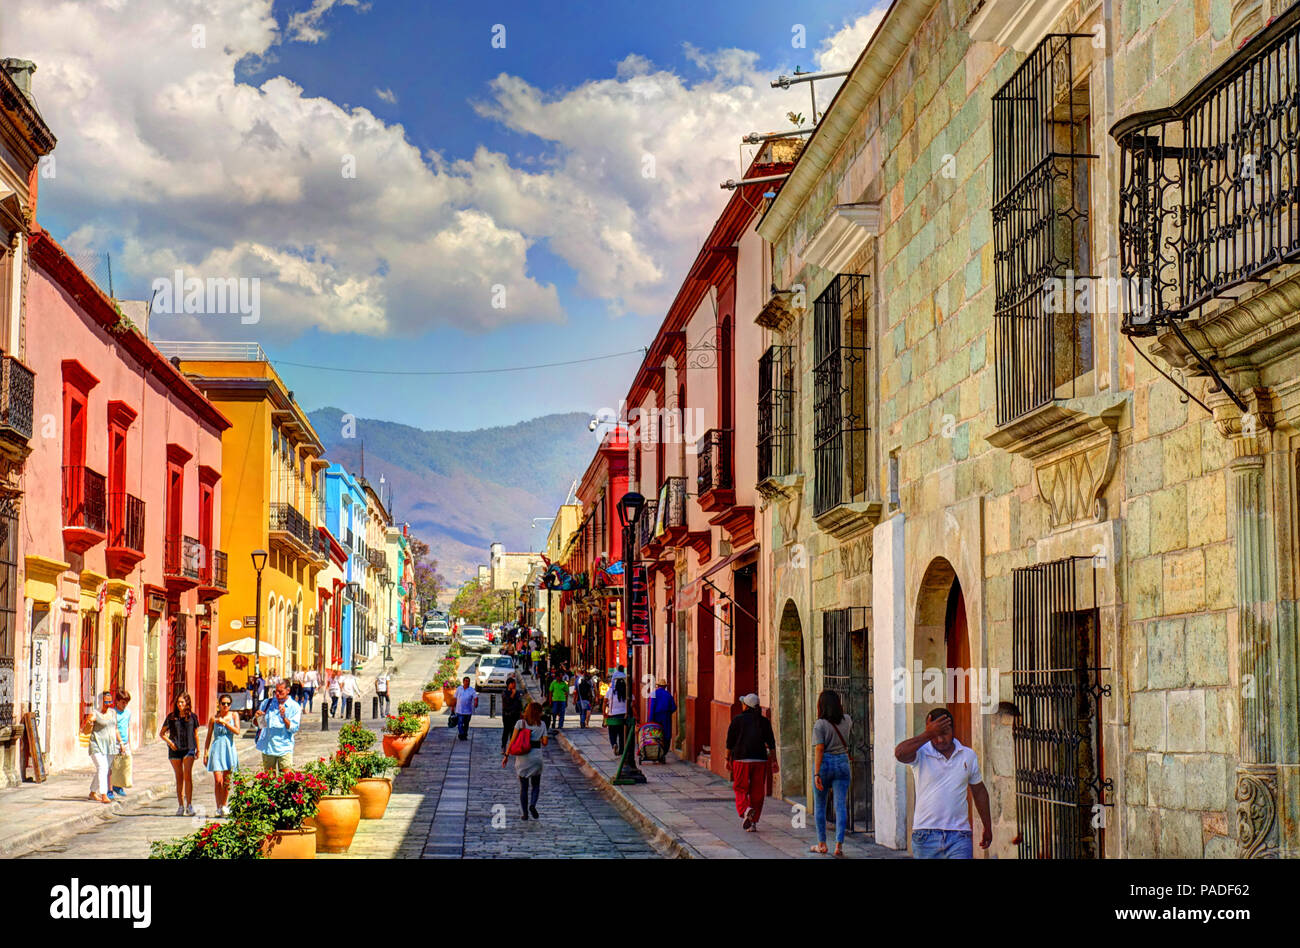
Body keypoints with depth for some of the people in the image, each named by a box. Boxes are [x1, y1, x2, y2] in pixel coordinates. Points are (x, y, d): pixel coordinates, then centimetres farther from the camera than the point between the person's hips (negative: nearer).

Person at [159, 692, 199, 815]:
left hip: (189, 748, -1)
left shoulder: (193, 717, 5)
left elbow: (195, 734, 13)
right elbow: (162, 733, 11)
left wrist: (198, 749, 15)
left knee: (187, 776, -14)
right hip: (175, 750, 1)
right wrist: (169, 742, -5)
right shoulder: (171, 717, 5)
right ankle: (180, 806, 12)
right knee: (179, 778, 6)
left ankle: (189, 805, -13)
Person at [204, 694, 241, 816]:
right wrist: (205, 753, 7)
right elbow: (209, 737, 10)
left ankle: (224, 806, 21)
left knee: (227, 781, 7)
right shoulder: (214, 718, 4)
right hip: (217, 749, -1)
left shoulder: (234, 715, 5)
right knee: (218, 781, -10)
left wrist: (224, 722, -12)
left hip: (229, 749, 1)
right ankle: (218, 807, -3)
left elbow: (237, 731, -8)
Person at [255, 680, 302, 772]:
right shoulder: (267, 703, 10)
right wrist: (257, 717, -9)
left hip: (284, 748, -2)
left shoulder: (295, 707, 2)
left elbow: (294, 728, -6)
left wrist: (283, 716, -19)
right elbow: (257, 724, 14)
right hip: (267, 747, 2)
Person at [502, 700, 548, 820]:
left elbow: (513, 740, -6)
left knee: (523, 787, 11)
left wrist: (507, 755, -1)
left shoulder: (520, 723, -1)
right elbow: (545, 742, -2)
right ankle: (532, 805, -10)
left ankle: (524, 813, 9)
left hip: (522, 758, 0)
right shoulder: (542, 725, 1)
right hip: (536, 758, 0)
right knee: (536, 785, 16)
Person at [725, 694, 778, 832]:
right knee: (757, 792, 8)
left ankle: (745, 810, -23)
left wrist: (728, 759, 8)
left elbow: (730, 742, 0)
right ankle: (753, 823, 8)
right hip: (760, 760, 2)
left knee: (740, 789, 5)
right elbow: (771, 743, 2)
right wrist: (774, 761, 4)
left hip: (741, 759, -2)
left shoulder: (737, 719, -2)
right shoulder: (764, 721, 6)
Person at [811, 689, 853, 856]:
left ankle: (822, 844, 16)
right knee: (841, 805, 1)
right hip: (842, 763, 3)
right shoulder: (846, 720, 3)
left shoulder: (820, 725, -11)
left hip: (824, 764, -3)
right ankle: (839, 844, -7)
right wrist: (839, 710, 25)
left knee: (820, 805, 12)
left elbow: (819, 750, -17)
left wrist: (817, 774, -18)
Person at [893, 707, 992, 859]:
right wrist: (928, 734, -22)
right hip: (926, 836, -1)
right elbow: (900, 754, -26)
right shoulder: (921, 754, -2)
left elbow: (979, 791, 20)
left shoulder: (969, 755, 9)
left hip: (959, 835, 1)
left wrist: (988, 828, 23)